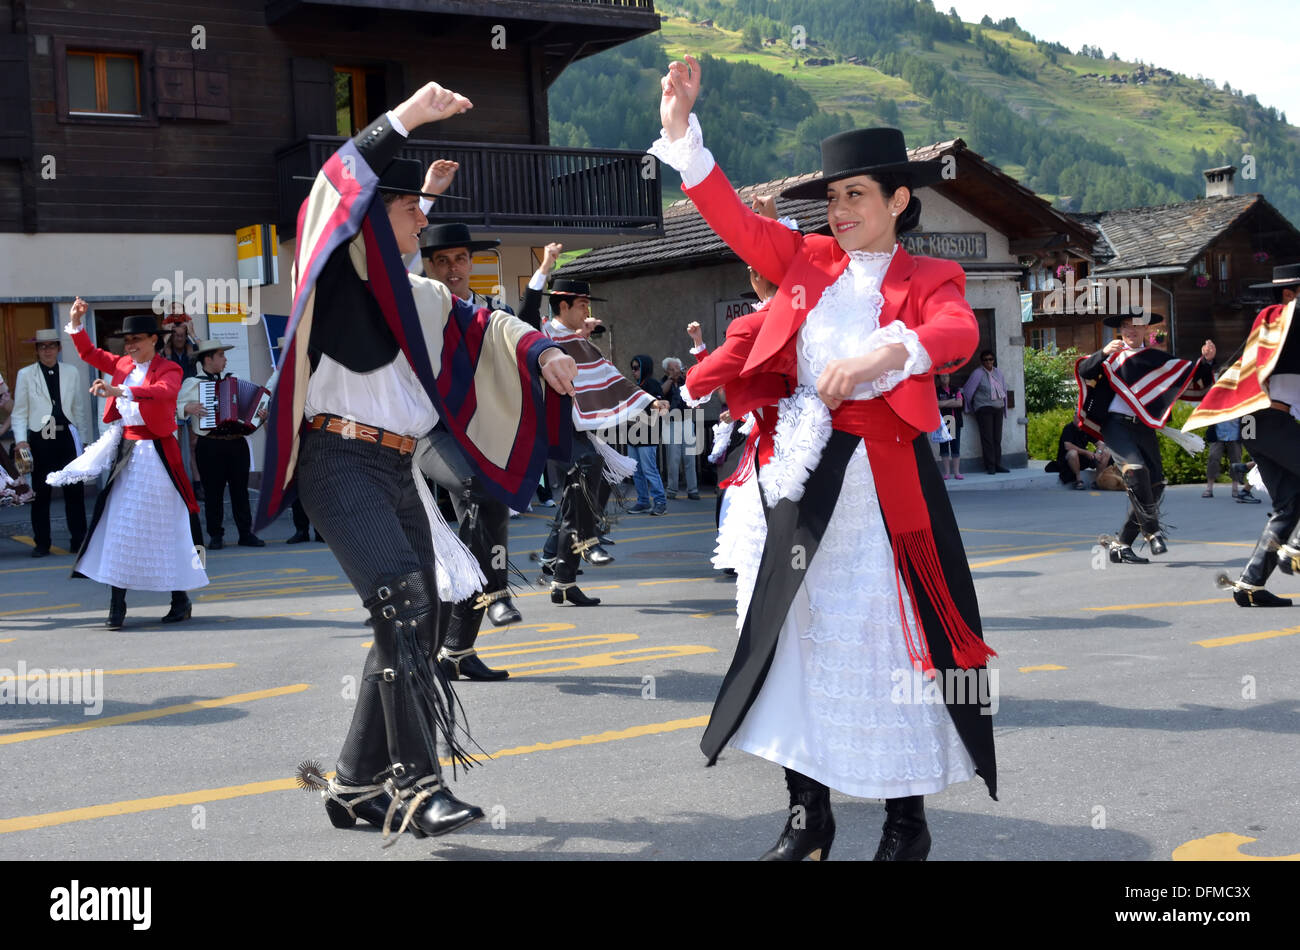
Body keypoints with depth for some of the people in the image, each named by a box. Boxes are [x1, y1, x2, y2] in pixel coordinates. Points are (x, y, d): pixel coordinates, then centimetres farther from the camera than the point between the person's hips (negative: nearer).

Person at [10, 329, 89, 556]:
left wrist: (81, 438, 9)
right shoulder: (25, 375, 4)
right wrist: (21, 439, -8)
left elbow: (80, 408, 12)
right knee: (41, 493, 4)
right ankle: (42, 543, 12)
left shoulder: (70, 373, 8)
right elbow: (19, 412, 3)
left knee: (75, 490, 2)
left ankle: (79, 540, 13)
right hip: (39, 439, -1)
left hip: (67, 437, 1)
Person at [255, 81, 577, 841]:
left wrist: (541, 353, 2)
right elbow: (340, 183, -14)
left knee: (417, 622, 5)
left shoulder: (421, 296, 19)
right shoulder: (342, 272, 0)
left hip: (399, 469, 8)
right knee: (402, 604, -21)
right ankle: (417, 784, -20)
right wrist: (405, 118, -19)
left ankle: (359, 784, 15)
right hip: (340, 460, -8)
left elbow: (484, 329, 22)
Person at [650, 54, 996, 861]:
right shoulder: (806, 263, 13)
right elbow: (733, 217, 7)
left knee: (897, 640, 2)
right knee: (798, 632, 6)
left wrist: (887, 352, -37)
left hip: (889, 476, -3)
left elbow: (959, 333, -17)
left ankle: (908, 822, 16)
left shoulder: (929, 277, 3)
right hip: (809, 471, 3)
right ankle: (808, 815, 18)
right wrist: (681, 127, -3)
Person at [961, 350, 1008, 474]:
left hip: (998, 408, 6)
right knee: (987, 438, -8)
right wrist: (969, 407, 5)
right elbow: (967, 391, -3)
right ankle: (990, 466, -6)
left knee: (997, 438, 5)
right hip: (984, 409, -6)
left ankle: (997, 465, 9)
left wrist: (1003, 404, 22)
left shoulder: (998, 372, 11)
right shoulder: (978, 374, -7)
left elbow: (1004, 388, 23)